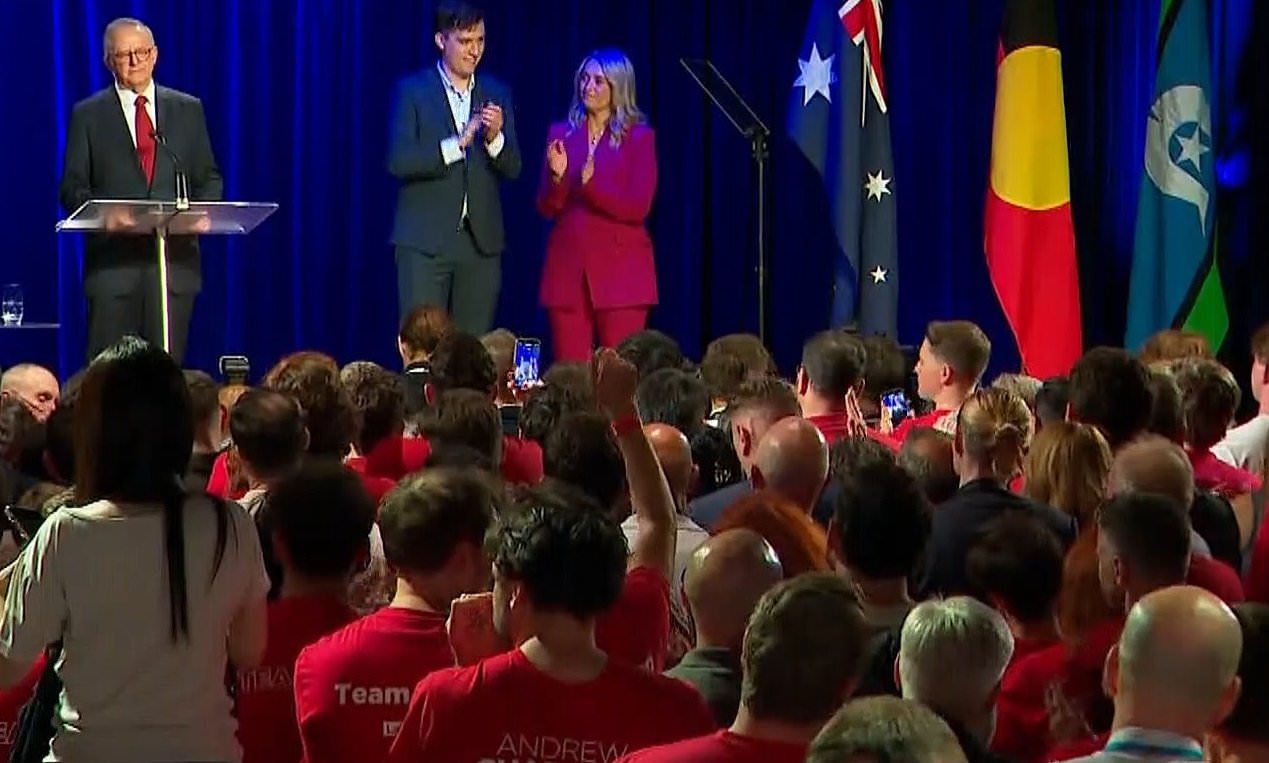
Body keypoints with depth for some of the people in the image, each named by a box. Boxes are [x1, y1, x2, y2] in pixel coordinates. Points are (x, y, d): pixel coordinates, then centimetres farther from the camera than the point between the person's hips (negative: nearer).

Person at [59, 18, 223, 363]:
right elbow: (72, 188, 4)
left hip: (175, 256, 2)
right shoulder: (88, 115, 7)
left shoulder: (188, 110, 12)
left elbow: (209, 179, 14)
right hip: (114, 260, -1)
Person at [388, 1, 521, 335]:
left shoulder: (496, 94, 11)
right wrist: (454, 145, -21)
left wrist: (495, 137, -14)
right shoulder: (413, 91, 0)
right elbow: (399, 162, -10)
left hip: (481, 241, 3)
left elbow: (512, 169, 7)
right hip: (425, 240, -3)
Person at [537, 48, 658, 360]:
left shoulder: (639, 137, 1)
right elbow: (546, 207, 7)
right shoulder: (561, 133, 10)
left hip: (620, 268, -3)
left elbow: (638, 207, -8)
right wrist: (557, 176, -13)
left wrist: (592, 185, -21)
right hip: (568, 267, 3)